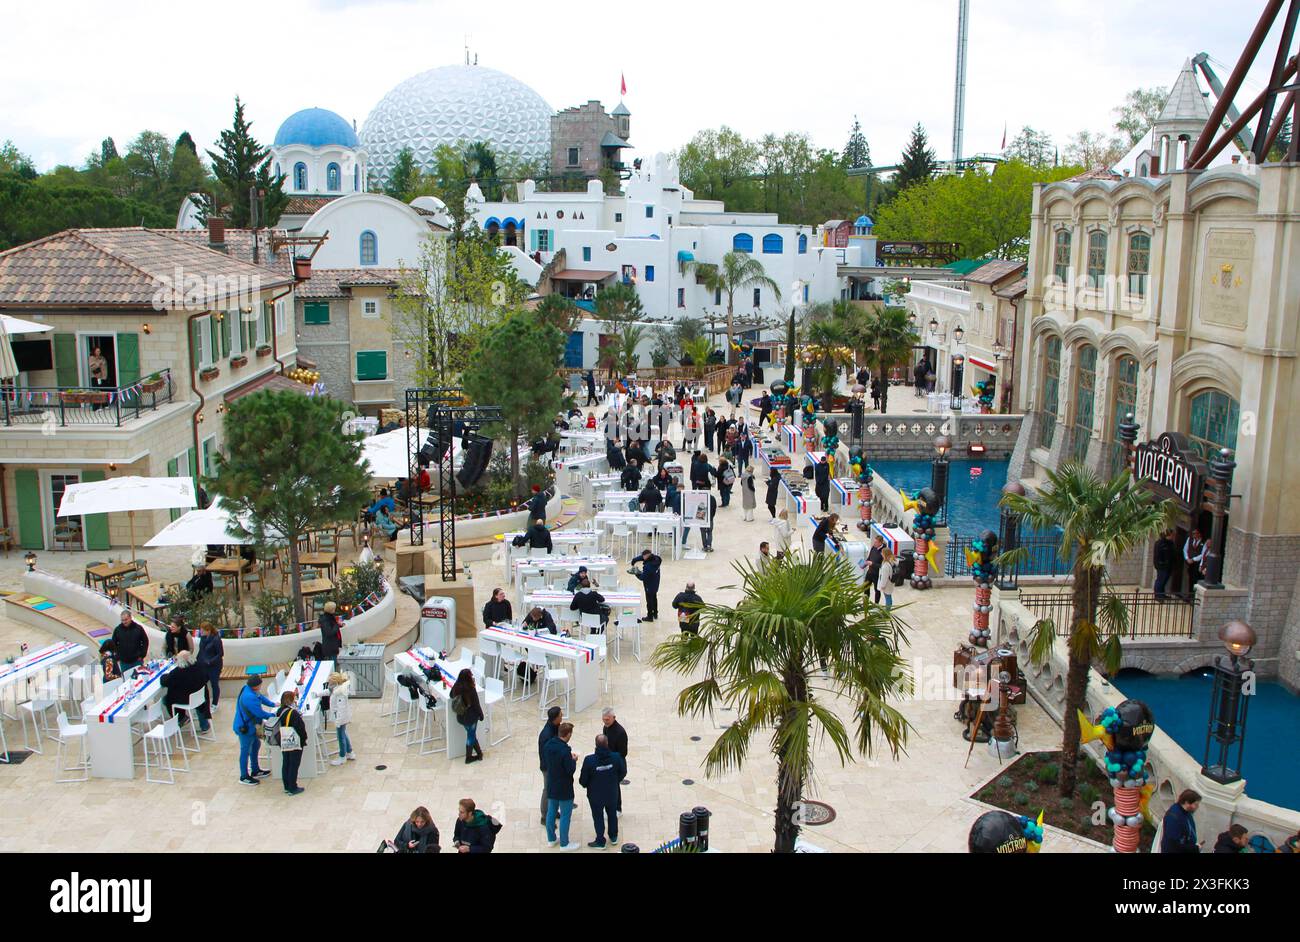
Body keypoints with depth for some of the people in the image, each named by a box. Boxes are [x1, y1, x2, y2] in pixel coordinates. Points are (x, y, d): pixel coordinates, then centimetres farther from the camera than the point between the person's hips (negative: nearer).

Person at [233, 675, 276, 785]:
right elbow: (260, 713, -27)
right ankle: (244, 777, 22)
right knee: (246, 751, 6)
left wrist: (273, 704, 15)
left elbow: (261, 697, 14)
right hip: (245, 729, -10)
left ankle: (255, 771, 41)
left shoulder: (248, 689, -5)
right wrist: (273, 715, -11)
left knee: (256, 745, 24)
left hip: (250, 726, 10)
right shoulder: (250, 698, -35)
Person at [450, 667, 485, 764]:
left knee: (472, 734, 22)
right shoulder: (471, 690, -28)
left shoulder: (456, 687, -11)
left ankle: (479, 753, 34)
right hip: (471, 717, -6)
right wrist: (481, 715, -2)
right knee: (471, 736, 14)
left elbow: (451, 696, 11)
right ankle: (468, 758, 28)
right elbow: (476, 705, -18)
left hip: (460, 717, 6)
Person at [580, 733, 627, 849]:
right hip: (612, 793, 2)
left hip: (595, 795, -2)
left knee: (598, 818, 18)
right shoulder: (616, 757, -21)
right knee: (612, 814, 26)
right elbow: (623, 772, -4)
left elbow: (583, 780, -17)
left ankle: (600, 842, 33)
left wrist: (587, 785, 6)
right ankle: (613, 837, 43)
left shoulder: (589, 760, -28)